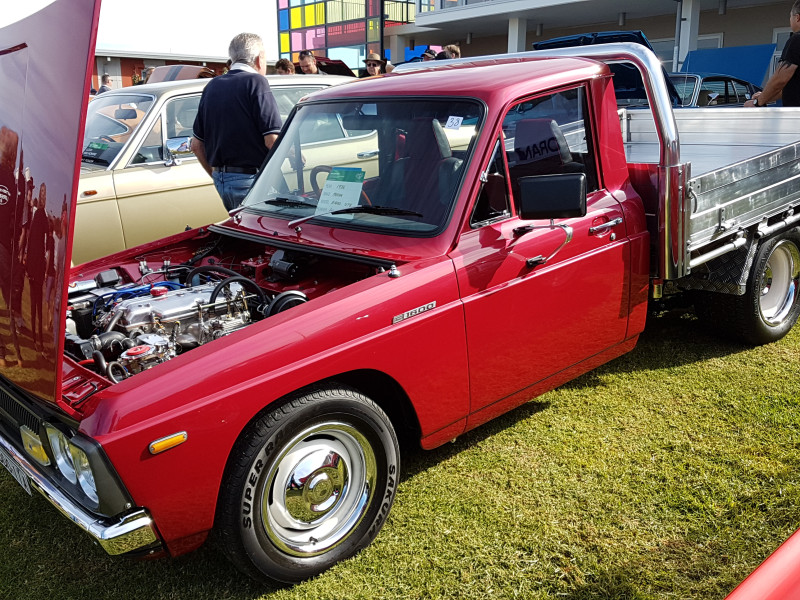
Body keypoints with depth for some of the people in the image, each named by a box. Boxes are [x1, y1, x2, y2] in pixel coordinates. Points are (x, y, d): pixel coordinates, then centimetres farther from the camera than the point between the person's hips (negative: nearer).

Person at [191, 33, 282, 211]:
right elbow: (272, 140, -16)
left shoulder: (212, 86, 13)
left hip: (221, 181, 7)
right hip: (251, 180, -7)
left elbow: (196, 144, 15)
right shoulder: (256, 82, -8)